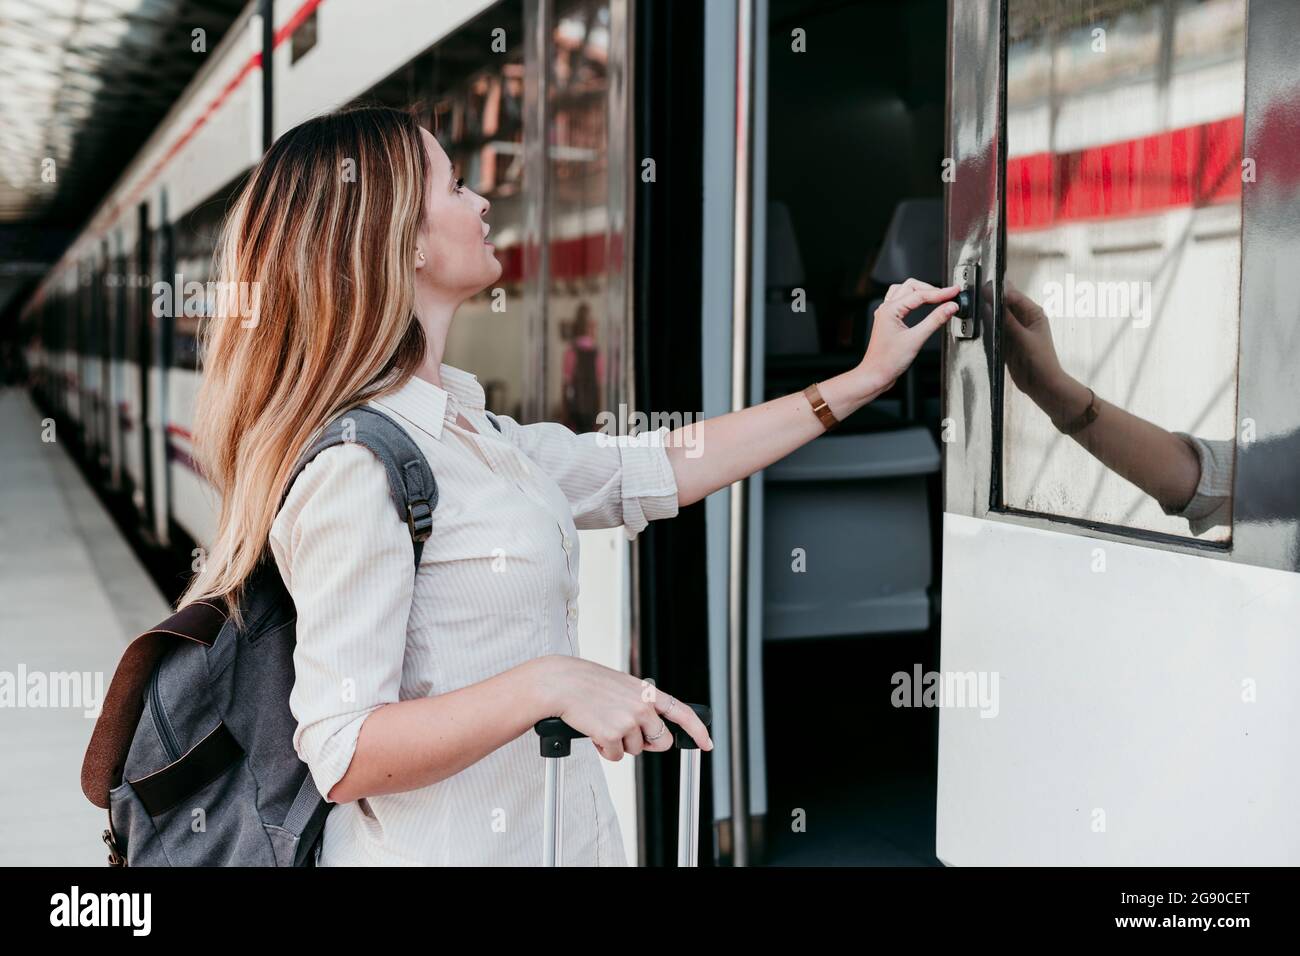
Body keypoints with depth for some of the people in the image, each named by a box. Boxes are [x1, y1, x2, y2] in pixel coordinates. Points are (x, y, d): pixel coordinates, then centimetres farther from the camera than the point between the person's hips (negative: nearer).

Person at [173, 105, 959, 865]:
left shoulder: (466, 427, 6)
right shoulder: (356, 467, -22)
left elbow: (654, 474, 13)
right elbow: (342, 757, -23)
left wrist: (866, 377, 15)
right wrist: (548, 685, -32)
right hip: (443, 846, -9)